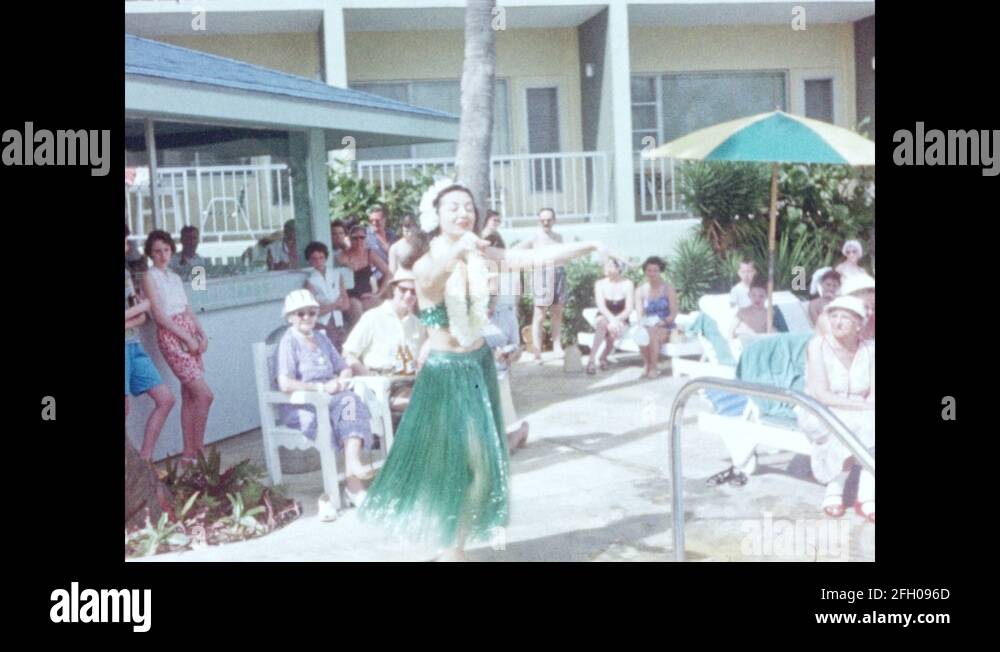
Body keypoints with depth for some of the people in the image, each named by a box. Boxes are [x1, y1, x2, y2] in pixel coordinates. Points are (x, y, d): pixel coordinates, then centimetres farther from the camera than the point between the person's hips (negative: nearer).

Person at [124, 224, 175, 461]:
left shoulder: (127, 273, 13)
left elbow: (142, 318, 10)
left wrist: (130, 321, -8)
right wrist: (142, 306, -8)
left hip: (134, 345, 8)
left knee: (165, 398, 6)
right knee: (125, 408, -5)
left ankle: (144, 459, 12)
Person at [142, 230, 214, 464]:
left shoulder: (175, 277, 17)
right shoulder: (150, 277, -4)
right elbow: (159, 314, -10)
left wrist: (202, 334, 1)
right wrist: (187, 338, -13)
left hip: (190, 336, 7)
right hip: (171, 337, -7)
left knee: (190, 396, 7)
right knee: (205, 394, -12)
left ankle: (189, 452, 12)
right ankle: (199, 449, -2)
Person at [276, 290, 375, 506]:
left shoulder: (321, 338, 18)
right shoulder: (289, 342, -4)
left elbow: (344, 368, 22)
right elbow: (285, 384, -16)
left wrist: (342, 381, -2)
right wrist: (322, 387, -18)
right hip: (301, 407, -6)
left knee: (351, 399, -26)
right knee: (347, 403, -29)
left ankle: (353, 463, -41)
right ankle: (354, 484, -31)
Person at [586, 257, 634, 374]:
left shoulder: (628, 284, -6)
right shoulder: (600, 284, -3)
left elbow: (629, 309, -10)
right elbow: (601, 307, -14)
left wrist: (616, 320, -27)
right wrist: (611, 320, -31)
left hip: (621, 321, 0)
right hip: (603, 319, 0)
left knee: (613, 330, -34)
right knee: (603, 323, -35)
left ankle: (603, 357, -8)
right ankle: (592, 360, -42)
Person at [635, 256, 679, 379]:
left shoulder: (668, 289, 1)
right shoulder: (641, 290, 8)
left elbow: (674, 314, -4)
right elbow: (640, 314, 1)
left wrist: (662, 322, -23)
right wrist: (643, 322, -22)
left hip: (665, 327, -2)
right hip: (647, 326, 2)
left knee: (652, 332, -35)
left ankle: (654, 366, -21)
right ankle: (646, 364, -18)